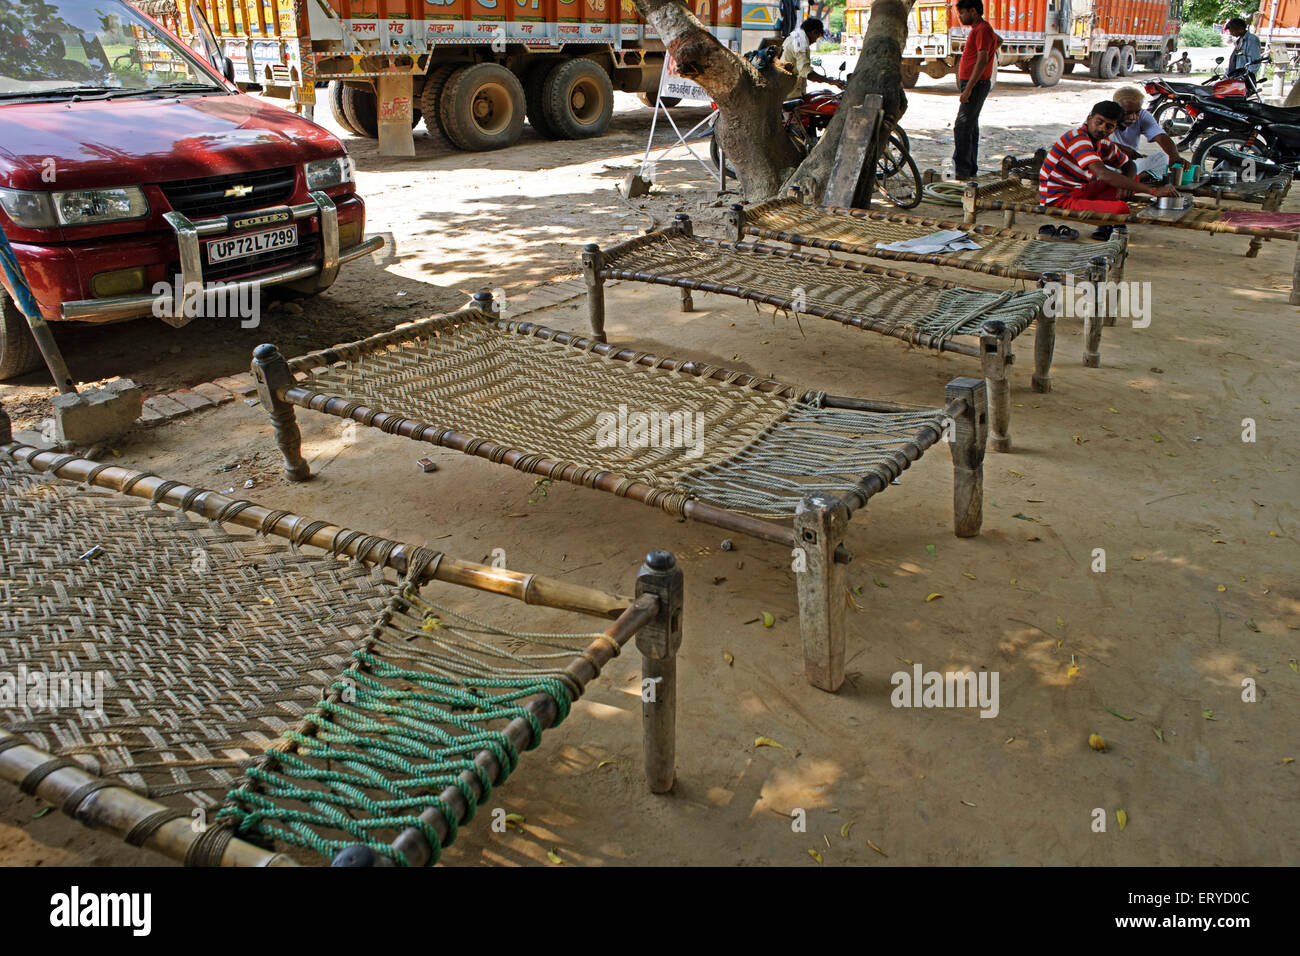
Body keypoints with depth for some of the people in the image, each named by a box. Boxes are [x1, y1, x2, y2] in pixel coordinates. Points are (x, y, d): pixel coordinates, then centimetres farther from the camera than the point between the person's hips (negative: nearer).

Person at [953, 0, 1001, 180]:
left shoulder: (982, 29, -14)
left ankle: (962, 170, -14)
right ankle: (971, 169, 16)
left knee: (962, 127, -14)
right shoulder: (979, 28, 18)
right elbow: (999, 40, 38)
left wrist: (968, 89, -27)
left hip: (976, 85, -11)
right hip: (972, 85, 11)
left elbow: (982, 60, -23)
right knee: (971, 127, 12)